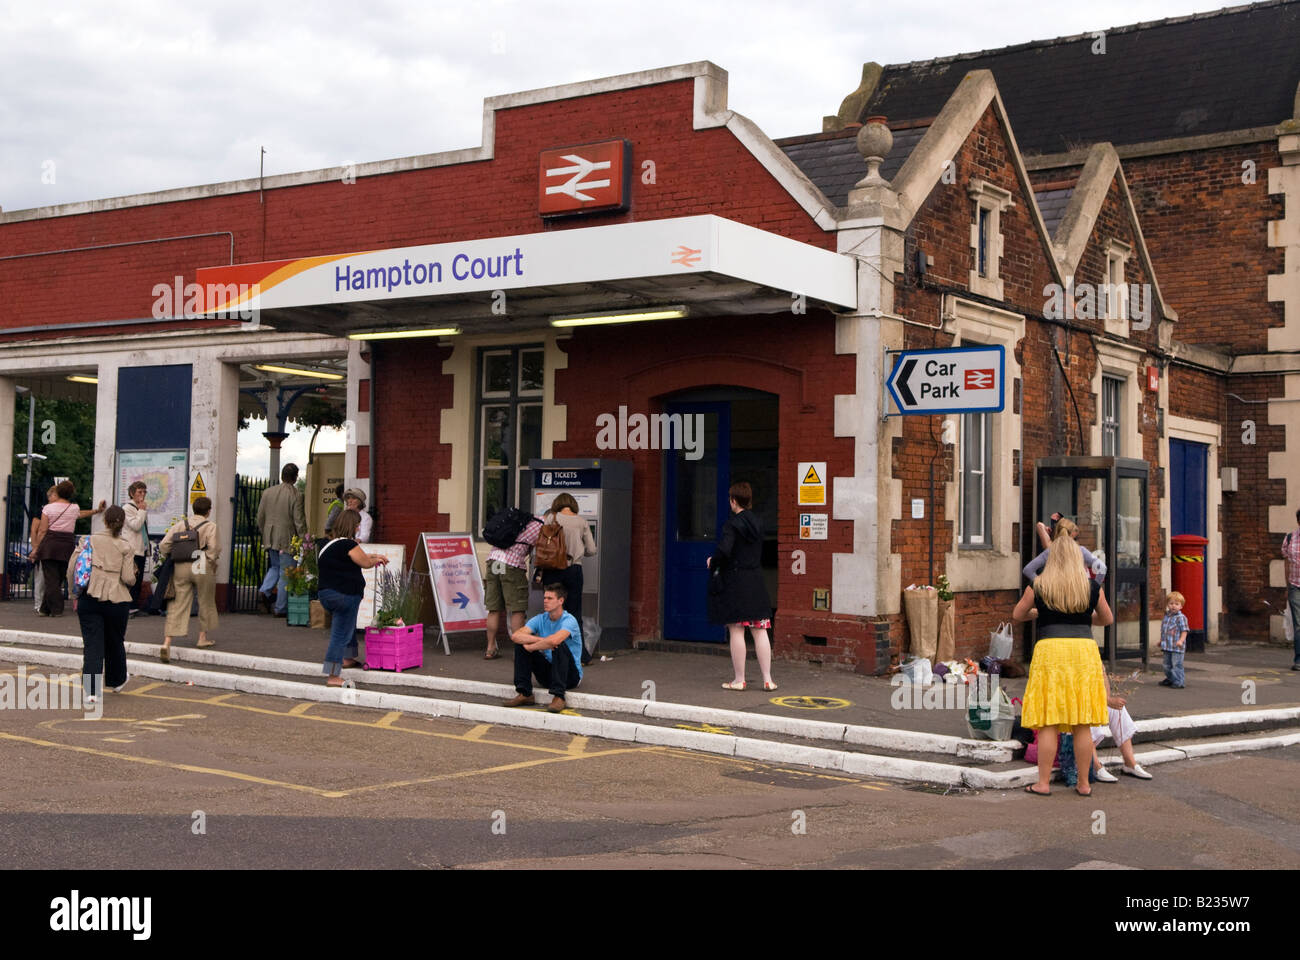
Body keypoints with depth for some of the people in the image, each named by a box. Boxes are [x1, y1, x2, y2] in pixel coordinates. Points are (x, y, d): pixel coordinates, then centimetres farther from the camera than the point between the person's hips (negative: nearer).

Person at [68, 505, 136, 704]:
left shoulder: (89, 541, 0)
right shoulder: (125, 547, -4)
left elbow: (71, 568, -1)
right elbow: (128, 578, -11)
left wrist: (74, 594, 9)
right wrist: (133, 574, 13)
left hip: (89, 598, 1)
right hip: (117, 600, 0)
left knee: (92, 644, 1)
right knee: (115, 642, 19)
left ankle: (91, 689, -8)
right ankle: (117, 681, 37)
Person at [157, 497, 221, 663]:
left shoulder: (179, 526, 9)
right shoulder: (211, 527, -3)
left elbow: (164, 545, 3)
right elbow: (214, 548, -14)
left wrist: (171, 560, 15)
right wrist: (212, 563, 1)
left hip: (181, 568, 3)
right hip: (202, 568, -3)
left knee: (177, 605, 1)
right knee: (205, 602, 17)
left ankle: (167, 643, -10)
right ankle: (203, 637, 28)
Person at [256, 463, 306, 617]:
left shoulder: (268, 492, 5)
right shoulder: (296, 495, -11)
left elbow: (260, 517, 10)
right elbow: (299, 521, -12)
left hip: (270, 539, 5)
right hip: (287, 539, -5)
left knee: (275, 566, 25)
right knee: (285, 572, 2)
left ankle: (265, 590, 1)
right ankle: (281, 608, 5)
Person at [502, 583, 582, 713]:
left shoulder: (569, 620, -17)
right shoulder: (541, 619, 1)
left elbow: (553, 640, -37)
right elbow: (515, 635, -14)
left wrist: (531, 646, -21)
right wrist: (541, 640, -25)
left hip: (571, 674, -6)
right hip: (547, 672, 6)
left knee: (559, 645, -34)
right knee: (520, 644, -8)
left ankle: (558, 696, -32)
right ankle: (525, 694, -10)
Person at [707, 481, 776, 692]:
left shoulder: (732, 524, -11)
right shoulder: (758, 523, 9)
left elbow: (724, 549, -25)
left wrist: (712, 562, -5)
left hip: (734, 583, -6)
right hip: (756, 581, 6)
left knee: (736, 632, 1)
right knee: (760, 631, 7)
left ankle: (739, 679, 6)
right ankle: (767, 679, 8)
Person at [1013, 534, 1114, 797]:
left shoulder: (1038, 587, 2)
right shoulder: (1092, 587, 5)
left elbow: (1017, 615, 15)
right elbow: (1107, 619, 20)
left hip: (1050, 650, -2)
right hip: (1084, 650, 2)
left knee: (1048, 722, 2)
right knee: (1082, 724, 6)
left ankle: (1043, 783, 4)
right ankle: (1083, 784, 12)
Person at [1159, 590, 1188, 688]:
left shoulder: (1181, 618, -11)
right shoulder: (1166, 616, 12)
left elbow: (1184, 631, -14)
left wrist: (1181, 640, -27)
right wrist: (1161, 640, 24)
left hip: (1177, 647, -8)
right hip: (1167, 647, 8)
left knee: (1177, 665, -6)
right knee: (1167, 665, 18)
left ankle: (1178, 682, 1)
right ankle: (1170, 679, 35)